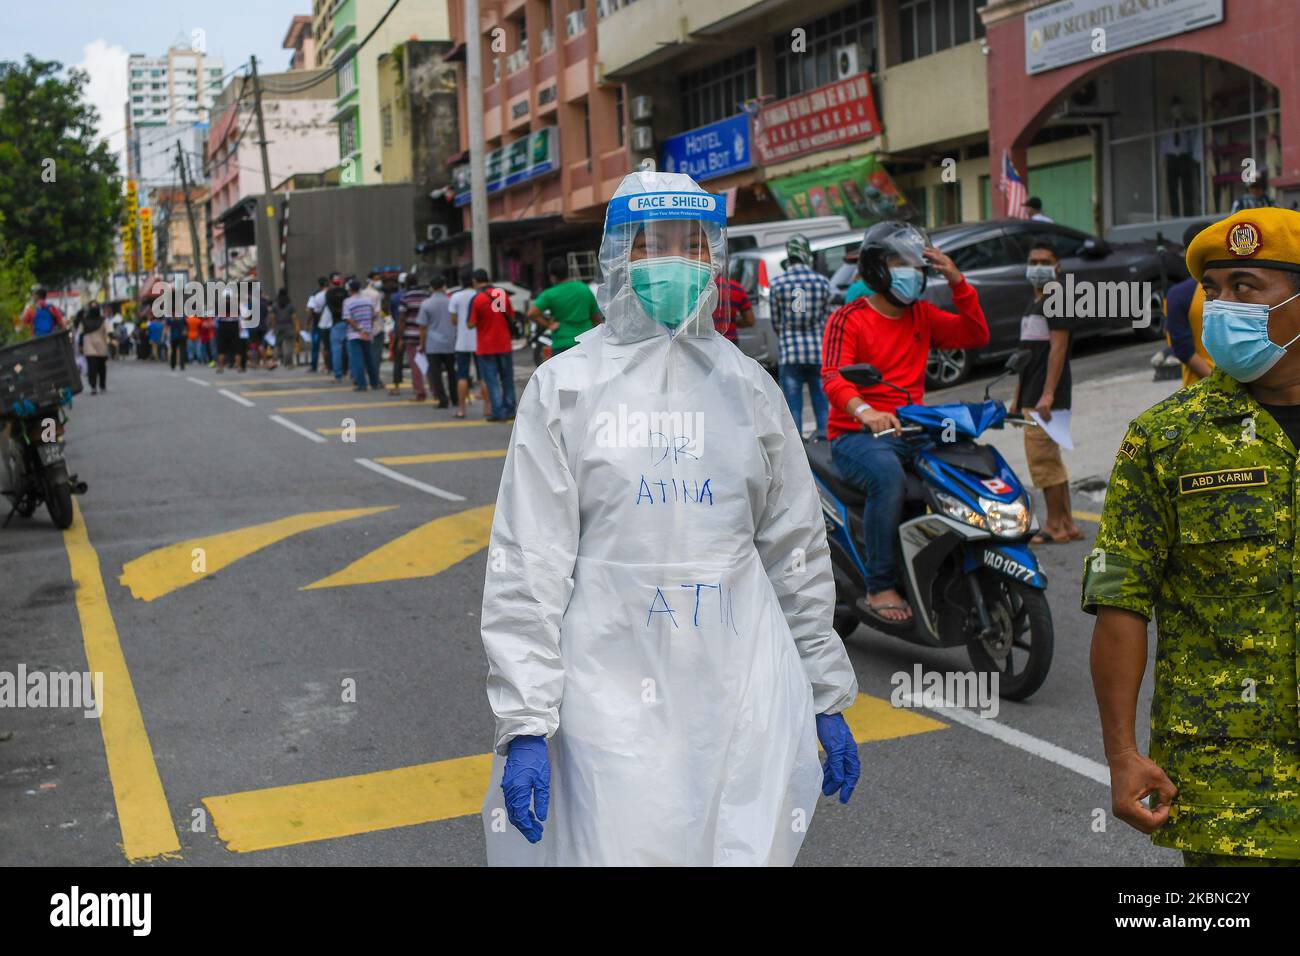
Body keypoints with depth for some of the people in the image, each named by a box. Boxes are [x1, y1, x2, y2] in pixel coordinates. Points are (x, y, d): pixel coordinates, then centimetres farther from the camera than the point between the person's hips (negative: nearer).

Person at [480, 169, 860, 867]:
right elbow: (526, 566, -5)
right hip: (613, 698, -3)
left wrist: (828, 700, 12)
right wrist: (523, 725, -10)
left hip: (747, 700, 3)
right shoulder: (566, 386, -1)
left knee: (752, 851, 8)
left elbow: (798, 551, 12)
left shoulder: (749, 387, 8)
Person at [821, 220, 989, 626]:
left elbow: (976, 335, 7)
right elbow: (833, 377, -19)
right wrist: (864, 411, -40)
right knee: (889, 475, -37)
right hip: (856, 435, -6)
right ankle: (880, 589, -30)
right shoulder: (848, 319, -4)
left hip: (912, 431, 6)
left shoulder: (923, 315, 15)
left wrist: (957, 281, -3)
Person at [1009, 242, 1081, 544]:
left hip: (1046, 398, -10)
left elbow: (1058, 348, -17)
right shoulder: (1033, 306, 21)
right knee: (1051, 461, 11)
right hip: (1031, 399, 10)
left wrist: (1047, 394, -24)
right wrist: (1018, 397, 21)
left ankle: (1054, 527, -4)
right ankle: (1067, 525, 17)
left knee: (1042, 460, -9)